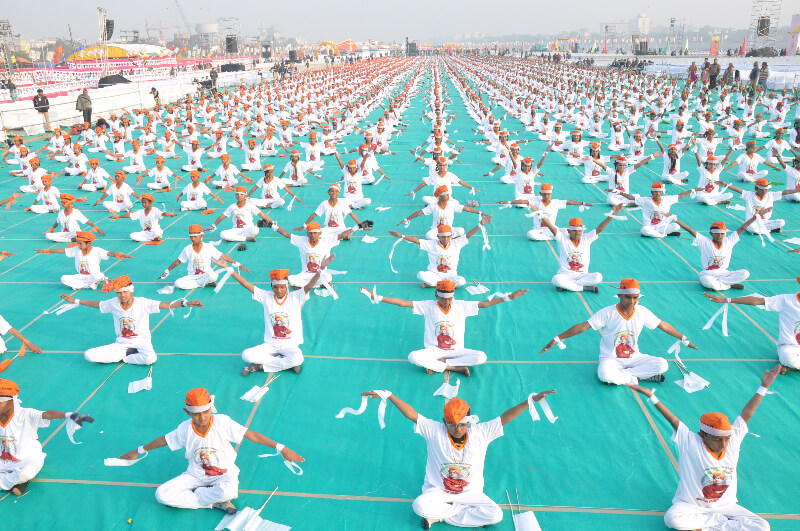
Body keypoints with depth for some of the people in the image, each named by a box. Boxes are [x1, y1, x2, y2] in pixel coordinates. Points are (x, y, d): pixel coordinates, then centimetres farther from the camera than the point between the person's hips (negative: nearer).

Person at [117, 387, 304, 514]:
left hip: (223, 473, -4)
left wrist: (281, 448, -28)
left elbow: (252, 435, -22)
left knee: (228, 491, -40)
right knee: (162, 494, -19)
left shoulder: (222, 422, -18)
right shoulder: (185, 429, -8)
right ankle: (215, 502, -18)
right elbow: (164, 440, 11)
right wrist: (138, 451, 23)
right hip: (196, 475, 4)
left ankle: (191, 496, -9)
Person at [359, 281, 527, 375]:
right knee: (413, 357, -32)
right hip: (434, 350, -1)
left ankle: (439, 364, -17)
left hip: (456, 350, 1)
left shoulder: (461, 306, -4)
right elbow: (402, 303, -10)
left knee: (481, 357, -27)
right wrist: (376, 297, -17)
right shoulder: (428, 306, -6)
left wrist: (509, 297, -14)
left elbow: (485, 304, -5)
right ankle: (455, 367, -22)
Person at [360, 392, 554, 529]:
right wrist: (389, 396, -30)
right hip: (438, 491, -2)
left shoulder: (481, 432, -8)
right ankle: (470, 514, -13)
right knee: (419, 505, -32)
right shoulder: (434, 431, -12)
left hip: (470, 493, 2)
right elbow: (411, 414, -19)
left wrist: (533, 400, -19)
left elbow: (506, 417, -12)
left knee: (496, 515, -24)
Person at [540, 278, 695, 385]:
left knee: (662, 365, -19)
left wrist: (684, 340, 17)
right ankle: (641, 376, -15)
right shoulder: (608, 313, -16)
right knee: (605, 374, -37)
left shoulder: (642, 312, -4)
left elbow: (663, 325, 10)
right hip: (611, 359, -4)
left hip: (634, 357, 4)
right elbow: (583, 326, -21)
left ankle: (621, 376, -16)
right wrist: (557, 338, -28)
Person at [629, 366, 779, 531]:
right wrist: (651, 396, -30)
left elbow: (746, 414, -5)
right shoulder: (690, 443, -16)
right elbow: (672, 419, -23)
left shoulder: (733, 440, -7)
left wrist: (764, 387, -3)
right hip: (690, 505, -4)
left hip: (725, 505, 4)